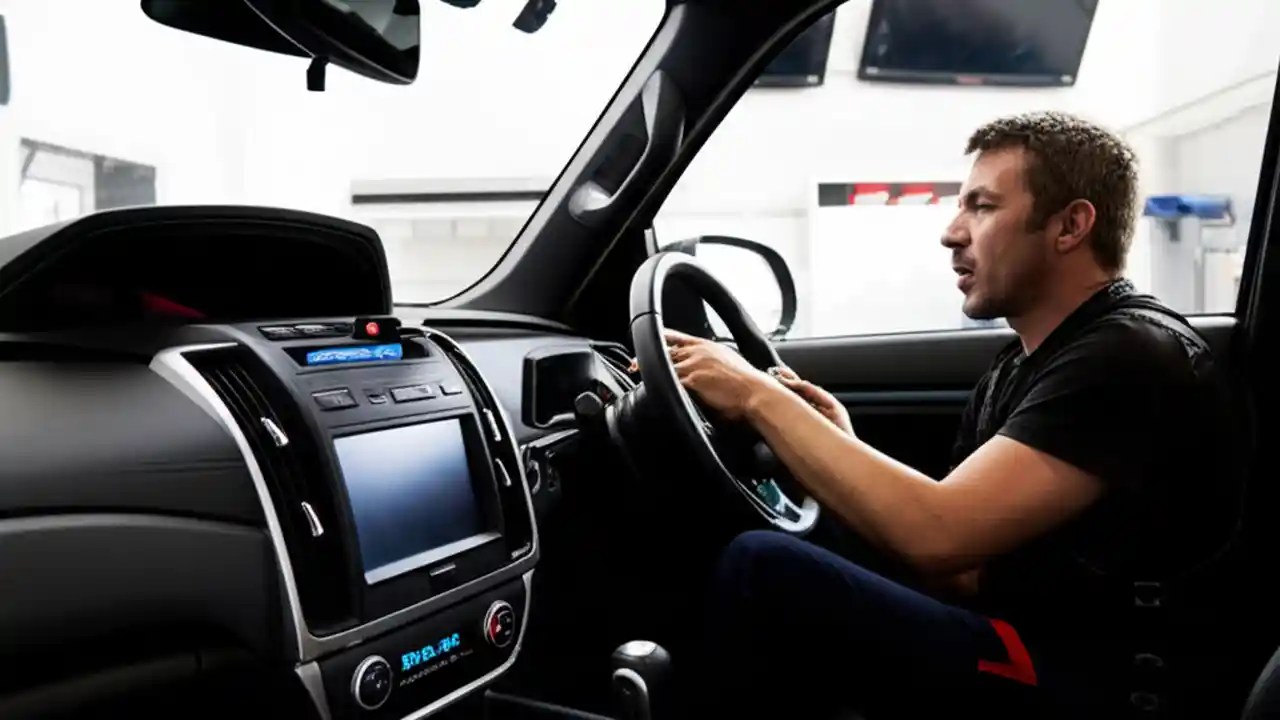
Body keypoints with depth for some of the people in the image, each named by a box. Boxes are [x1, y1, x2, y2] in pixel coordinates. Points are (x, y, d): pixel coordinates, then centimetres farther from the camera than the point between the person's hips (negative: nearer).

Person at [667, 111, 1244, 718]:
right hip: (1029, 651, 9)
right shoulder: (1022, 365, 12)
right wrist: (846, 452, -2)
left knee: (764, 571, -22)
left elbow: (939, 534, -26)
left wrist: (761, 397, -17)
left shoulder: (1131, 358, -15)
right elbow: (970, 574, 10)